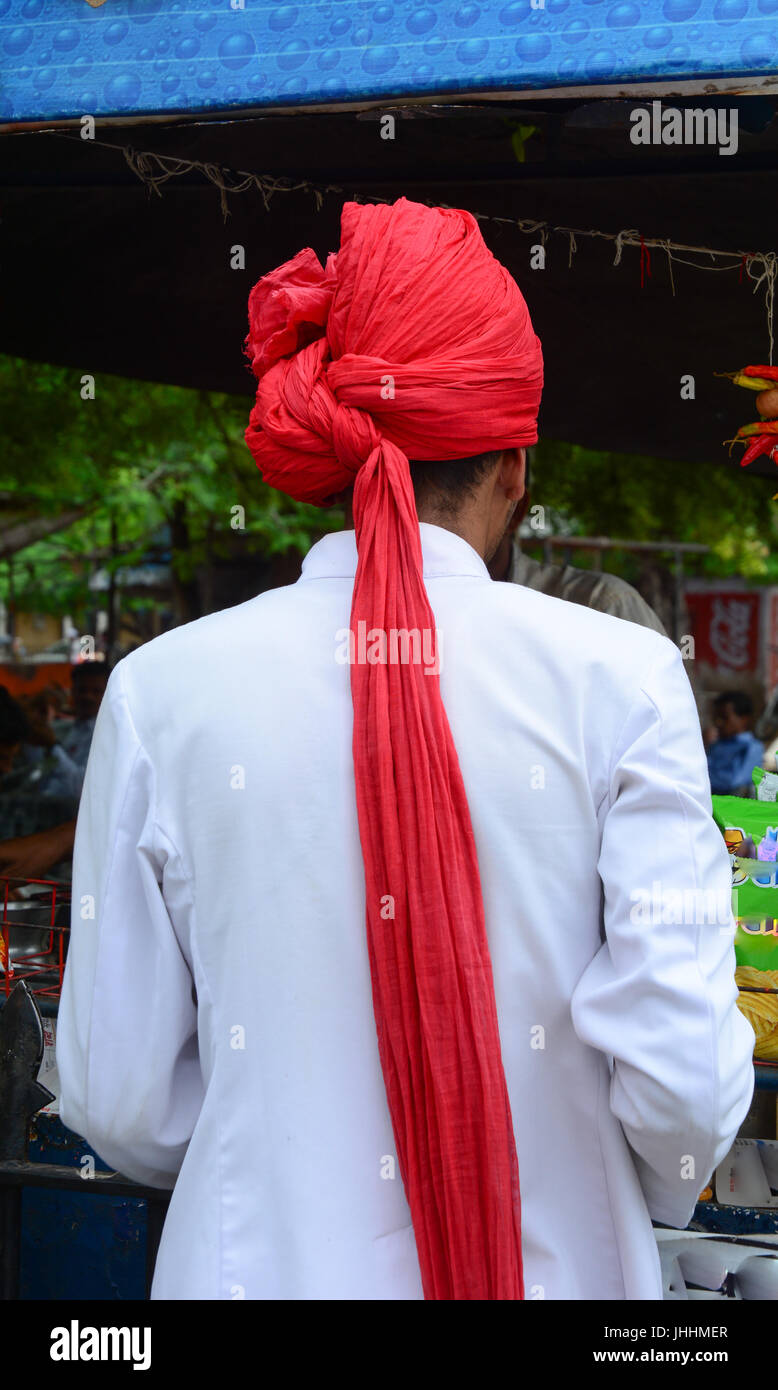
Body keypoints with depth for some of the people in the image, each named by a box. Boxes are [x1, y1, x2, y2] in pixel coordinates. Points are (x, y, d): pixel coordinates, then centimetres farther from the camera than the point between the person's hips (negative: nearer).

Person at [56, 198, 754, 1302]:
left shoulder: (161, 692, -9)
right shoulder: (622, 679, -13)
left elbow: (119, 1103, -5)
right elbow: (685, 1092, -14)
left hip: (262, 1260, 1)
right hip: (557, 1267, 0)